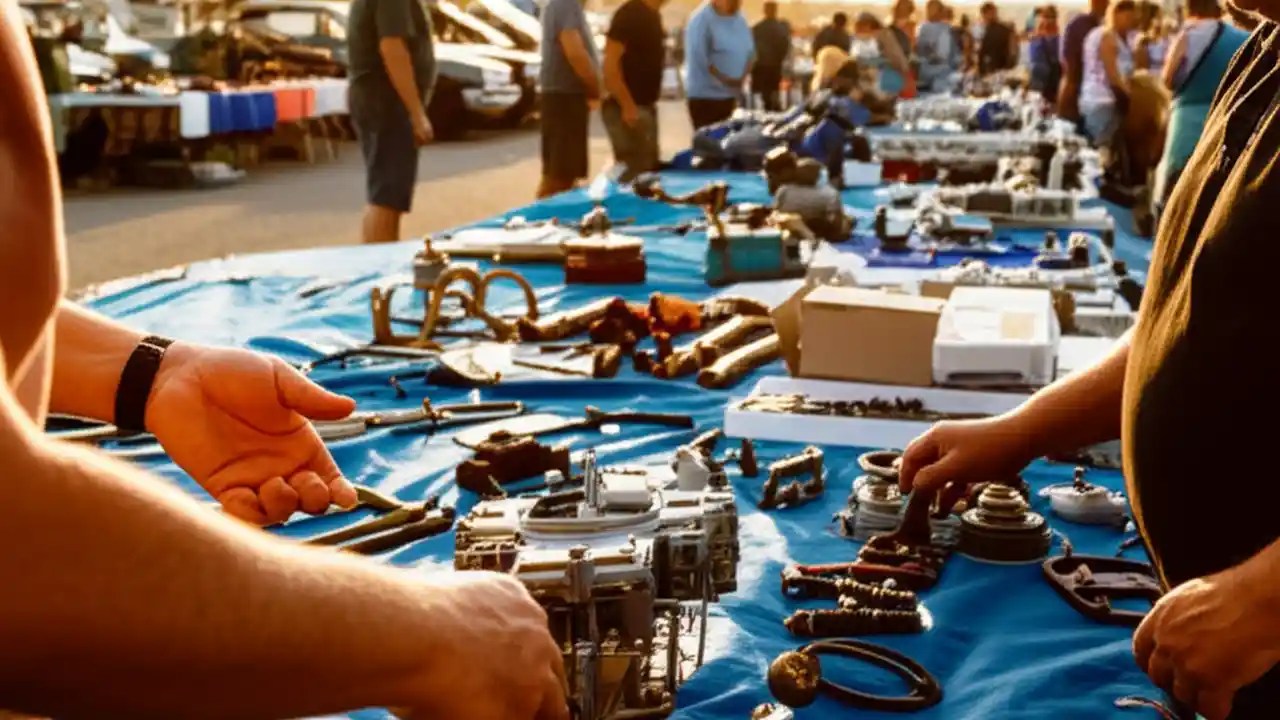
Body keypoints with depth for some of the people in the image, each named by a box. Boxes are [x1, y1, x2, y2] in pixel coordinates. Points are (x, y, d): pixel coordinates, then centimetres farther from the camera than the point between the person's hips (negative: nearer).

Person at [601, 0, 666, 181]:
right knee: (634, 172, -9)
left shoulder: (653, 16, 11)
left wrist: (651, 101, 17)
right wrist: (628, 106, -25)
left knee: (650, 169, 13)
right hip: (627, 109, -9)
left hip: (646, 105, 10)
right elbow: (610, 64, -22)